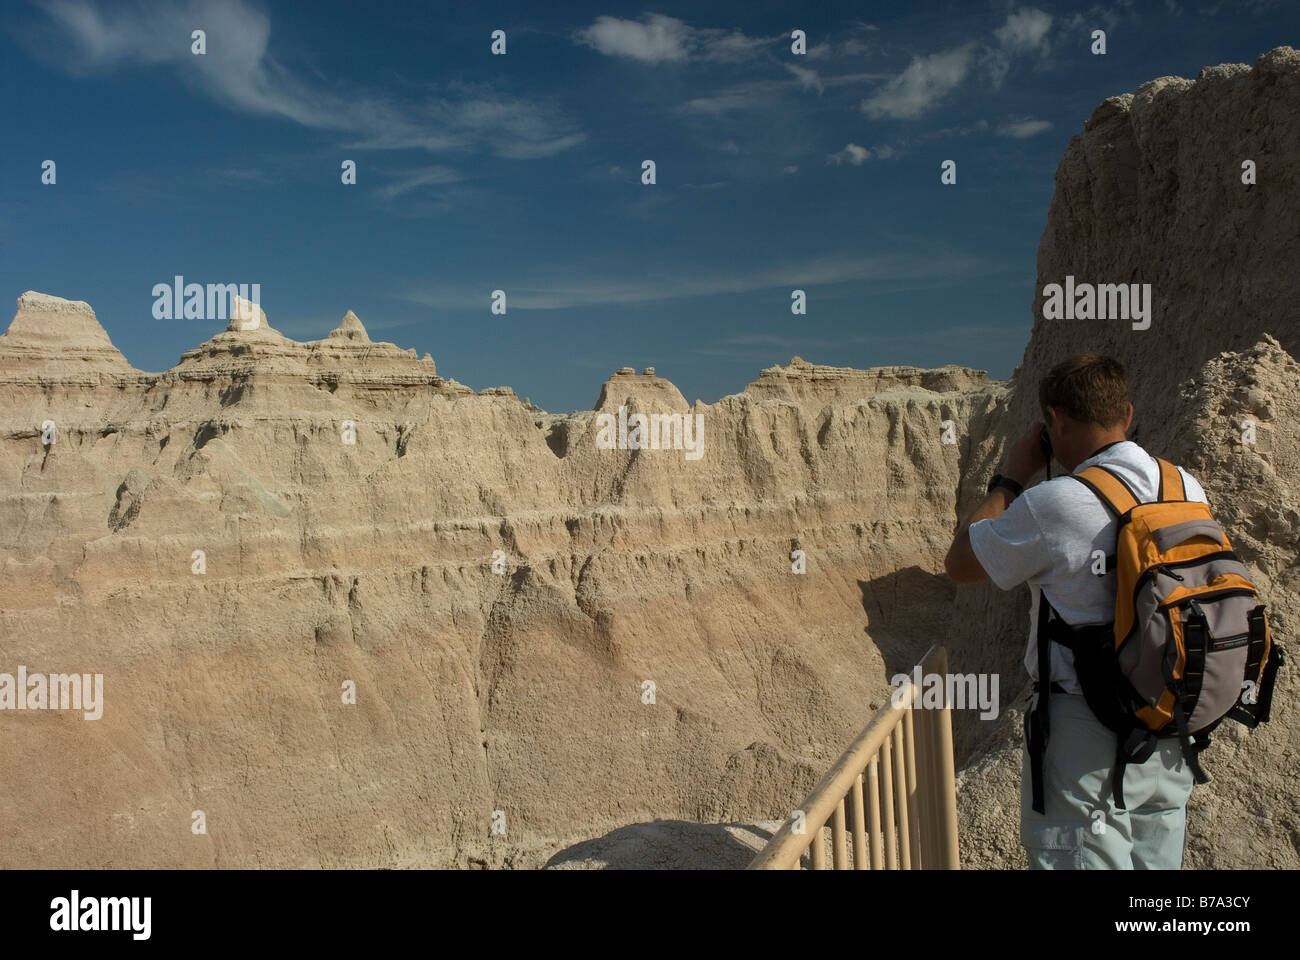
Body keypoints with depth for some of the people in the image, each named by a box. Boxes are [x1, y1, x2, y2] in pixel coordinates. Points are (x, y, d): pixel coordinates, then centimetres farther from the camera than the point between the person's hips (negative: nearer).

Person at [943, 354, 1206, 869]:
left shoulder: (1059, 503, -23)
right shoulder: (1189, 489, -1)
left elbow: (959, 563, -10)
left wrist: (1010, 478, -1)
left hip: (1087, 735, -7)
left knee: (1081, 859, 7)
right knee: (1157, 860, 20)